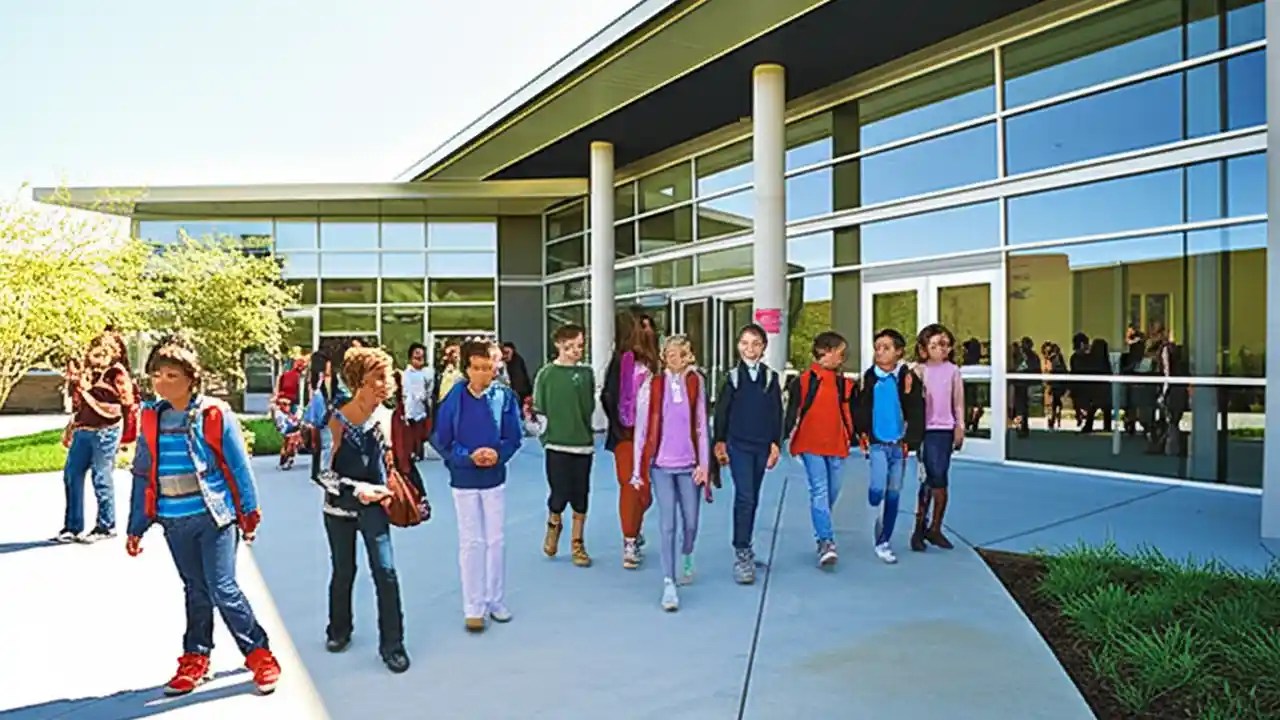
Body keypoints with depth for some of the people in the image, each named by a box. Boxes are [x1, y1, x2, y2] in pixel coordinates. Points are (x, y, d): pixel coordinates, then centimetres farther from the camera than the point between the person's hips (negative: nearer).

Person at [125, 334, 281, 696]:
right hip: (175, 523, 4)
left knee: (223, 589, -4)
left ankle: (259, 655, 11)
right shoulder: (151, 419, 4)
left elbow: (239, 465, -5)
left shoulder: (215, 414, -8)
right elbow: (143, 476, 10)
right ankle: (195, 660, 29)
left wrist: (250, 511, -3)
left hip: (215, 516, -4)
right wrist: (136, 527, 11)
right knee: (195, 591, 15)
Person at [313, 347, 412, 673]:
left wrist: (388, 490, -1)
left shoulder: (384, 416, -7)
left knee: (386, 571, -6)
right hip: (340, 507, -1)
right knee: (343, 572, 14)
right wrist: (355, 490, -23)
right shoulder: (335, 420, -18)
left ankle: (392, 644, 6)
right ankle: (339, 630, 40)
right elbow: (323, 472, -14)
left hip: (374, 506, 2)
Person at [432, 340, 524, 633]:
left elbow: (515, 436, -3)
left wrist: (498, 453, -20)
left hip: (495, 477, 1)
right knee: (470, 542, 8)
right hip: (463, 478, -1)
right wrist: (469, 457, -17)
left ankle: (496, 601, 26)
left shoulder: (504, 396, -11)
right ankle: (473, 608, 18)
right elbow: (441, 441, -6)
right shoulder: (455, 398, -12)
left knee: (496, 540, 11)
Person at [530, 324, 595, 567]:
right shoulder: (546, 374, -2)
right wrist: (545, 437, -4)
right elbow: (539, 410, 0)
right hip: (557, 444, -2)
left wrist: (586, 429, 10)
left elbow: (591, 406, 12)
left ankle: (578, 545, 21)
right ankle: (553, 524, 29)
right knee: (560, 494, -4)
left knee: (581, 497, 6)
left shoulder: (587, 373, 5)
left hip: (584, 444, 2)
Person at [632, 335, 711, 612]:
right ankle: (669, 584, 5)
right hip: (661, 465, -2)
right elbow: (641, 428, -1)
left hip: (689, 464, 2)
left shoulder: (695, 383, 3)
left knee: (690, 523, 12)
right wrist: (638, 468, -1)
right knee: (667, 525, -4)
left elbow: (702, 425, 4)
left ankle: (686, 559, 43)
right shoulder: (652, 385, -2)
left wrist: (704, 463, 0)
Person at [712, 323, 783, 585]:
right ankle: (741, 554, -8)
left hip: (762, 446, 3)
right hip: (738, 445, -3)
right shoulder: (732, 376, 1)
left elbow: (777, 413, 7)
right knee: (744, 497, -11)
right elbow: (721, 411, 2)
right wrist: (719, 442, 0)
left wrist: (775, 444, 3)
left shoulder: (771, 377, 6)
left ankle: (745, 546, 26)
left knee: (753, 498, 11)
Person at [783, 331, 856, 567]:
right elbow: (792, 409, -6)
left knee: (832, 492, 12)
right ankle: (826, 542, -13)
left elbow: (848, 414, 17)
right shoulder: (805, 379, -4)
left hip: (837, 446, 5)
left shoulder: (844, 383, 11)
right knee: (819, 491, -11)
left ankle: (822, 534, 32)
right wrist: (784, 436, -13)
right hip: (811, 444, -5)